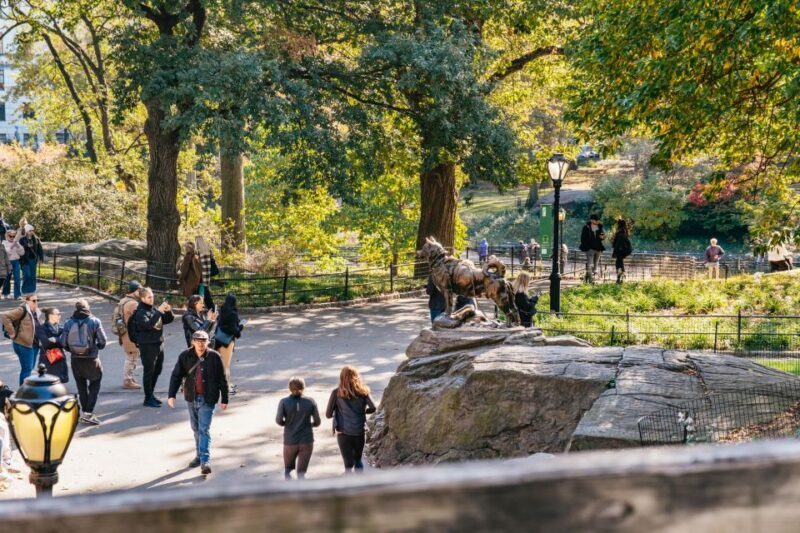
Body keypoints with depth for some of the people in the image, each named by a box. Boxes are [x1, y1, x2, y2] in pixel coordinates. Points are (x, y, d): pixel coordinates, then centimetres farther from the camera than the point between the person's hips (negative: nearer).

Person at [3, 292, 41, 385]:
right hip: (23, 344, -9)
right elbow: (6, 317, -23)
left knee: (30, 367, 16)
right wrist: (11, 332, -21)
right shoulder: (22, 310, -15)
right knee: (27, 368, -5)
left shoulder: (35, 312, 11)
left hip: (34, 344, 9)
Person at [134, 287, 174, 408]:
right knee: (149, 372, -1)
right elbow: (148, 324, -30)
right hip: (147, 346, -8)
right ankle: (148, 399, 6)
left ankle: (151, 394, 32)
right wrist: (159, 312, -33)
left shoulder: (154, 309, 8)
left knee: (157, 371, 17)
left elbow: (168, 320, 14)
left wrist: (168, 311, -6)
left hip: (159, 344, 8)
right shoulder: (140, 312, -13)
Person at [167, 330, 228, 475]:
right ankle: (199, 455, 30)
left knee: (204, 429, -10)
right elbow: (176, 376, -2)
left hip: (208, 399, -4)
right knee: (196, 428, 16)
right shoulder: (185, 356, -4)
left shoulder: (214, 357, -9)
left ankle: (205, 460, -13)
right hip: (191, 398, 4)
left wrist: (224, 399, -1)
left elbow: (222, 379, -3)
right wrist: (171, 395, -11)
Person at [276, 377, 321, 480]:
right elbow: (317, 422, -2)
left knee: (288, 469, 20)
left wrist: (287, 423, 7)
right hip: (307, 441, 0)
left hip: (290, 441, 0)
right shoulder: (310, 402, -4)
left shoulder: (284, 402, -7)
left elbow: (279, 420, -13)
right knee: (301, 472, 6)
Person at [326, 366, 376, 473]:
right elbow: (372, 408, -6)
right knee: (358, 460, 21)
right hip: (359, 431, 2)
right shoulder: (362, 391, 2)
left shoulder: (337, 393, -4)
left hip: (343, 432, -2)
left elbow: (328, 414, -3)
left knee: (348, 463, 3)